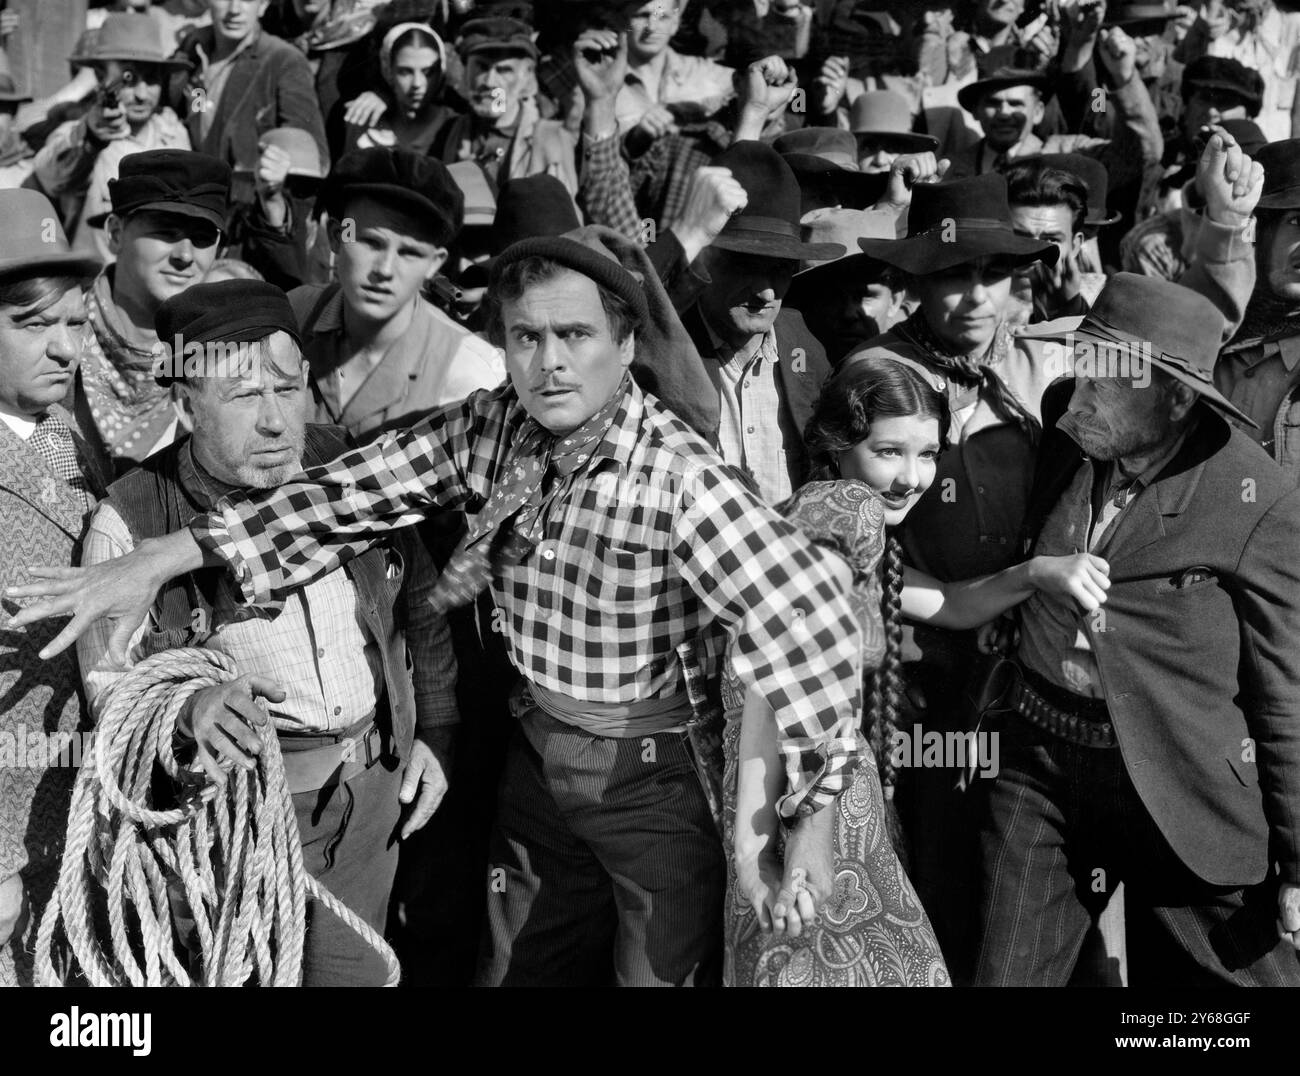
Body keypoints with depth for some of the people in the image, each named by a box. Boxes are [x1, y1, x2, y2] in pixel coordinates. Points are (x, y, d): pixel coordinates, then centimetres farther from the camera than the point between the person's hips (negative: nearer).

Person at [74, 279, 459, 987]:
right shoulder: (131, 521, -16)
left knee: (358, 971, 18)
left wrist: (434, 734, 8)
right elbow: (111, 689, -13)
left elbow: (421, 603, 8)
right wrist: (189, 705, -34)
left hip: (375, 789, 4)